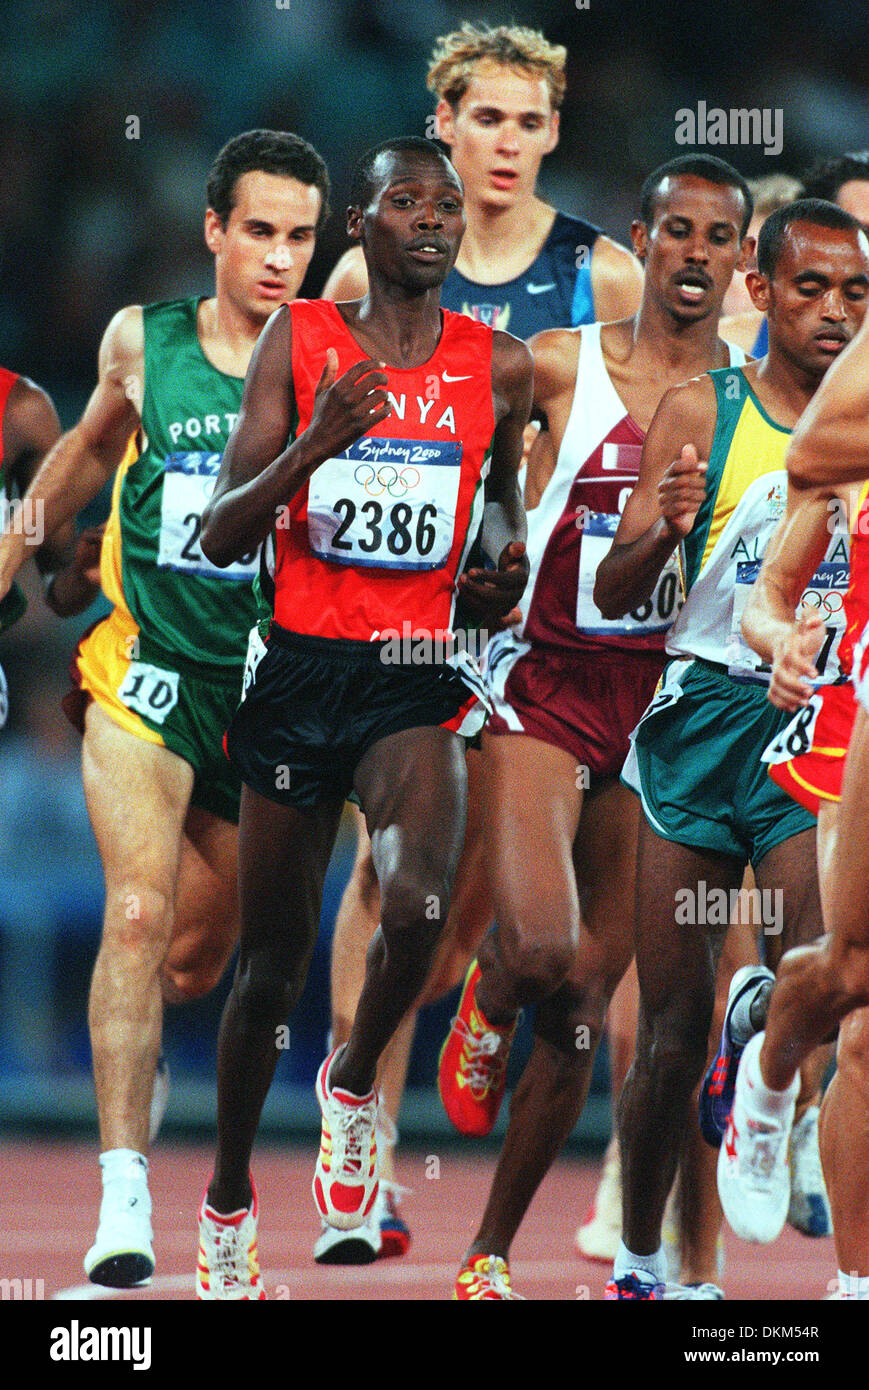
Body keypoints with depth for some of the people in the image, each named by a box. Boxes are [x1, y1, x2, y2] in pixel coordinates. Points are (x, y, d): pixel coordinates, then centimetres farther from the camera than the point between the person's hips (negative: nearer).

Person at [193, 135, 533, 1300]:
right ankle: (229, 1194, 30)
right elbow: (222, 537, -3)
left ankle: (356, 1079, 3)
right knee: (273, 958, 9)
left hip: (416, 676, 0)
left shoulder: (500, 366, 5)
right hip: (301, 669, 0)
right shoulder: (296, 343, 0)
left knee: (417, 907, -28)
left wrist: (509, 561, 5)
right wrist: (319, 442, -19)